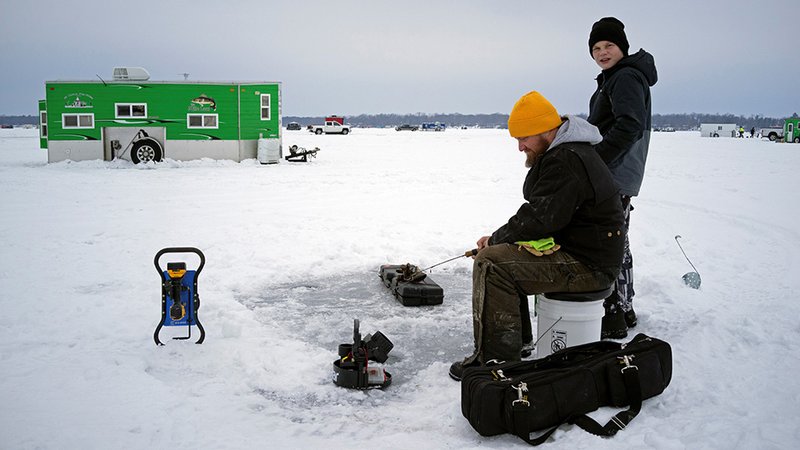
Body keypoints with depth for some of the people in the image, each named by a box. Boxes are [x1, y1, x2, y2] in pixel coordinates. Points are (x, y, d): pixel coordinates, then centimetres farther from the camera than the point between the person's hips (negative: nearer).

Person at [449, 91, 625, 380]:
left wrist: (496, 239, -9)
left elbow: (539, 219, -25)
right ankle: (514, 338, 26)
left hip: (588, 264, -11)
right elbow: (540, 214, 16)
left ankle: (494, 361, -16)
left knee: (491, 263, -22)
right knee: (500, 252, 19)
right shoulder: (562, 154, 15)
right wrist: (498, 240, 4)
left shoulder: (567, 161, -20)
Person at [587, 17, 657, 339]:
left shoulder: (626, 77, -12)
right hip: (616, 177, 11)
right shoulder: (614, 78, 20)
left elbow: (629, 126, -24)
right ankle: (623, 310, 29)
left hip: (614, 179, -11)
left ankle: (613, 319, -2)